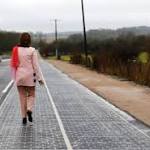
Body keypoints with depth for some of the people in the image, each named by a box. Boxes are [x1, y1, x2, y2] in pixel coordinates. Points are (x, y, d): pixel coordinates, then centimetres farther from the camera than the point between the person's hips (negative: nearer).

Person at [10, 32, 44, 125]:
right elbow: (36, 65, -10)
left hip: (19, 76, 2)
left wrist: (14, 77, 12)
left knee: (22, 97, 11)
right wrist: (40, 78, -4)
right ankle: (29, 110, -11)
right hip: (30, 76, -2)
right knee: (31, 95, 14)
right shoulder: (32, 50, -9)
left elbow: (13, 65, 2)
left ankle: (24, 117, 11)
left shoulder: (16, 50, -1)